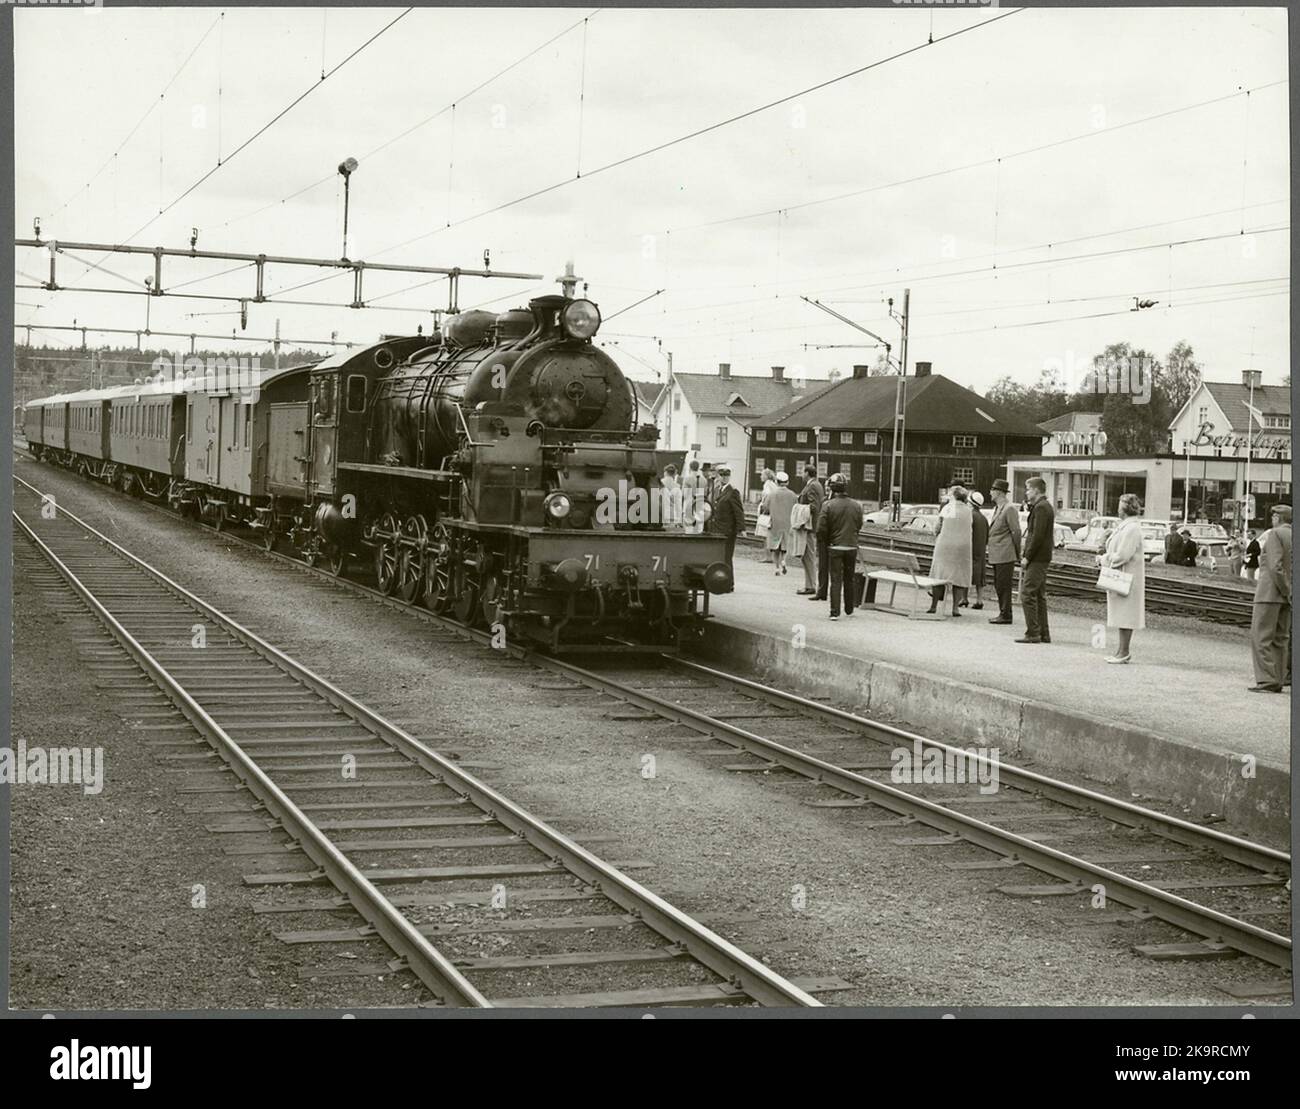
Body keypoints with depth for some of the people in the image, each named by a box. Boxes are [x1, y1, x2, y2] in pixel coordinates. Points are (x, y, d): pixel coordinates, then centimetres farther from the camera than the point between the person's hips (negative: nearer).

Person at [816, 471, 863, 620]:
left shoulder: (829, 506, -12)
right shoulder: (857, 506, -2)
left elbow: (821, 530, -12)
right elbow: (859, 526, 8)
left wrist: (828, 539, 7)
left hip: (835, 547, -3)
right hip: (852, 547, 3)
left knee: (836, 580, 1)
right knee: (849, 580, 17)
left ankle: (835, 612, -4)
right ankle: (849, 609, 27)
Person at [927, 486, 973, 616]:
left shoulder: (947, 508, -1)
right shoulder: (968, 510, 5)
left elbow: (938, 526, -2)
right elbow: (970, 529, 4)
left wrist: (936, 537, 13)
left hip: (945, 543, -1)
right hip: (963, 546, 1)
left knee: (940, 573, 5)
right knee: (959, 575, 5)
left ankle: (934, 605, 5)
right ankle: (955, 608, 0)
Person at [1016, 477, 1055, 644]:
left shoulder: (1041, 507, -15)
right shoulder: (1046, 506, 18)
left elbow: (1038, 535, -20)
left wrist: (1027, 557, -16)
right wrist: (1026, 551, 12)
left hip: (1037, 559, -10)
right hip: (1042, 558, 10)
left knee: (1027, 594, -10)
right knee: (1039, 595, 13)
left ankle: (1032, 633, -11)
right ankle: (1043, 633, 16)